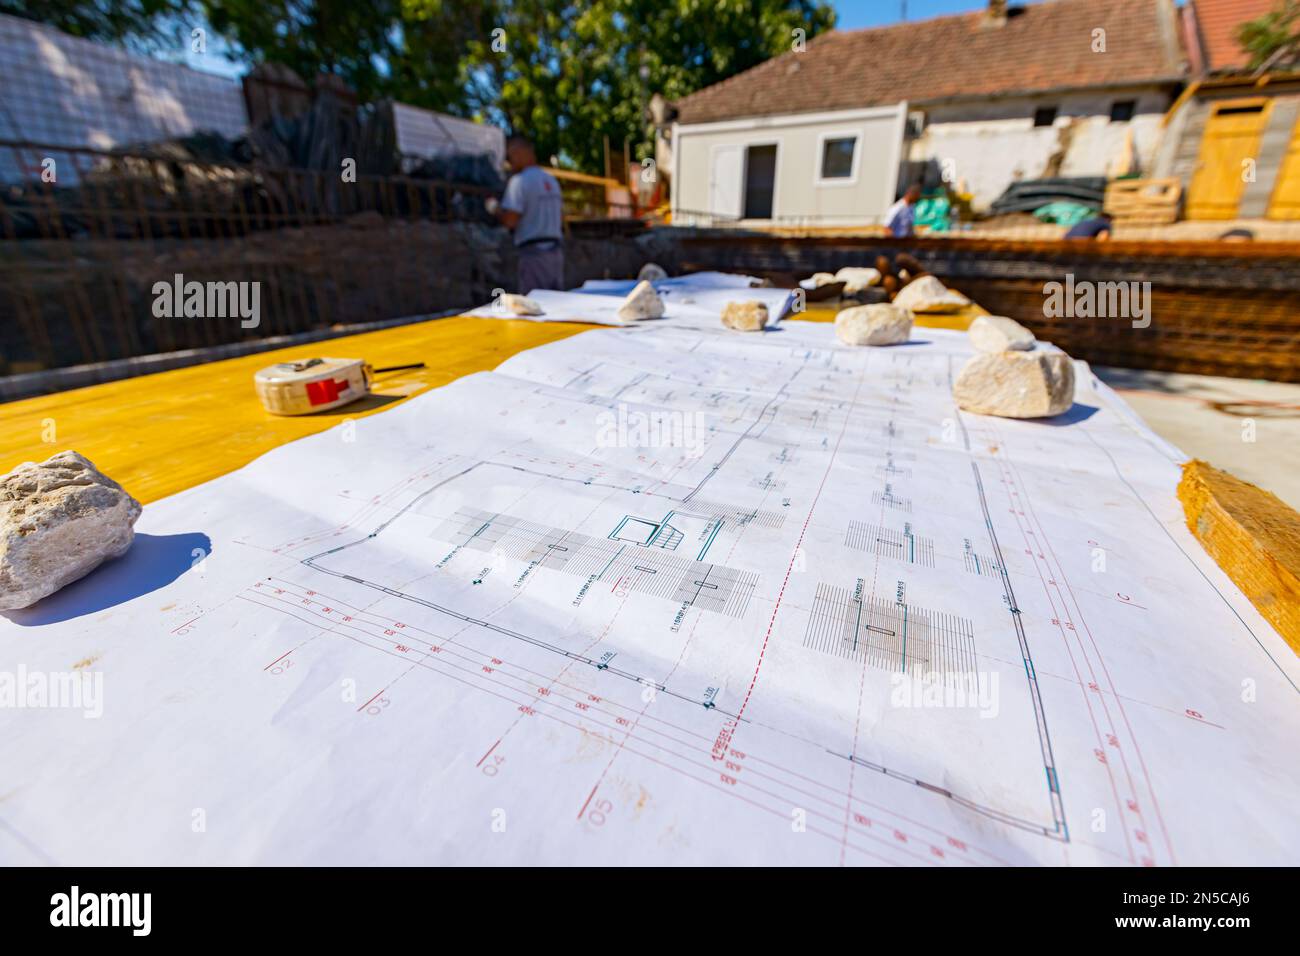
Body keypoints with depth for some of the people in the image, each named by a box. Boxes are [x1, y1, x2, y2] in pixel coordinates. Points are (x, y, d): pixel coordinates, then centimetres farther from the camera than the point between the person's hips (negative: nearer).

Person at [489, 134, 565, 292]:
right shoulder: (552, 180, 17)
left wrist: (494, 208, 4)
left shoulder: (519, 181, -8)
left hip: (533, 251, -8)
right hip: (556, 249, 8)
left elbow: (509, 221, -14)